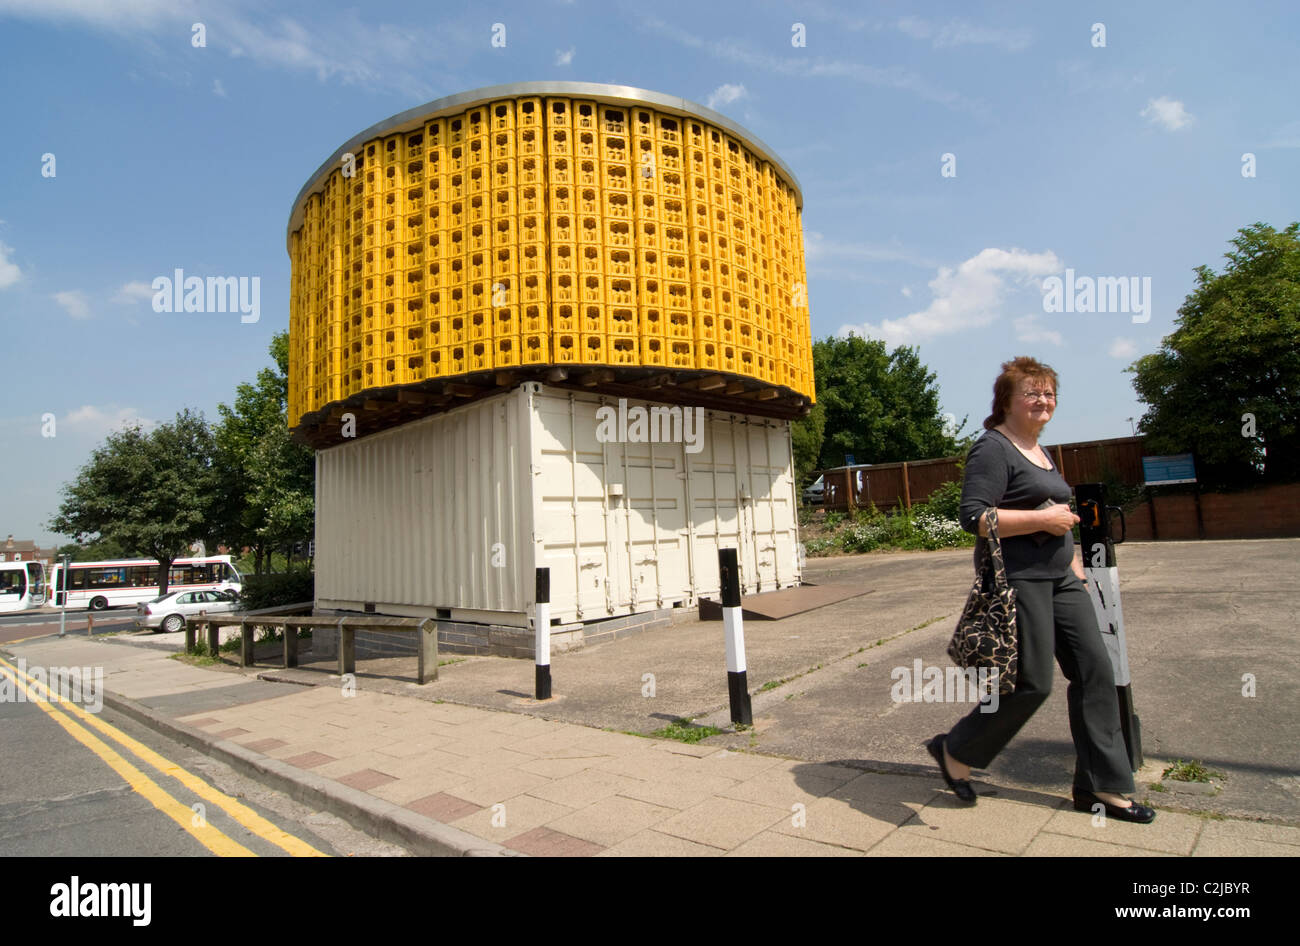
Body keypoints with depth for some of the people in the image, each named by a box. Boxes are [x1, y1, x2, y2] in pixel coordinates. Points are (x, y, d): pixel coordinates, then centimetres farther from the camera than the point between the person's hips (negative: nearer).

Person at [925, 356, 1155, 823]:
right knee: (1032, 682, -6)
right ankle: (956, 751, 15)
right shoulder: (993, 449, -12)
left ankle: (1099, 785, 19)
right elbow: (975, 517, -23)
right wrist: (1044, 519, -20)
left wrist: (1071, 552, 17)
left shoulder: (1041, 452, 18)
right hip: (1015, 577, -9)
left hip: (1058, 577, 9)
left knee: (1095, 670, 6)